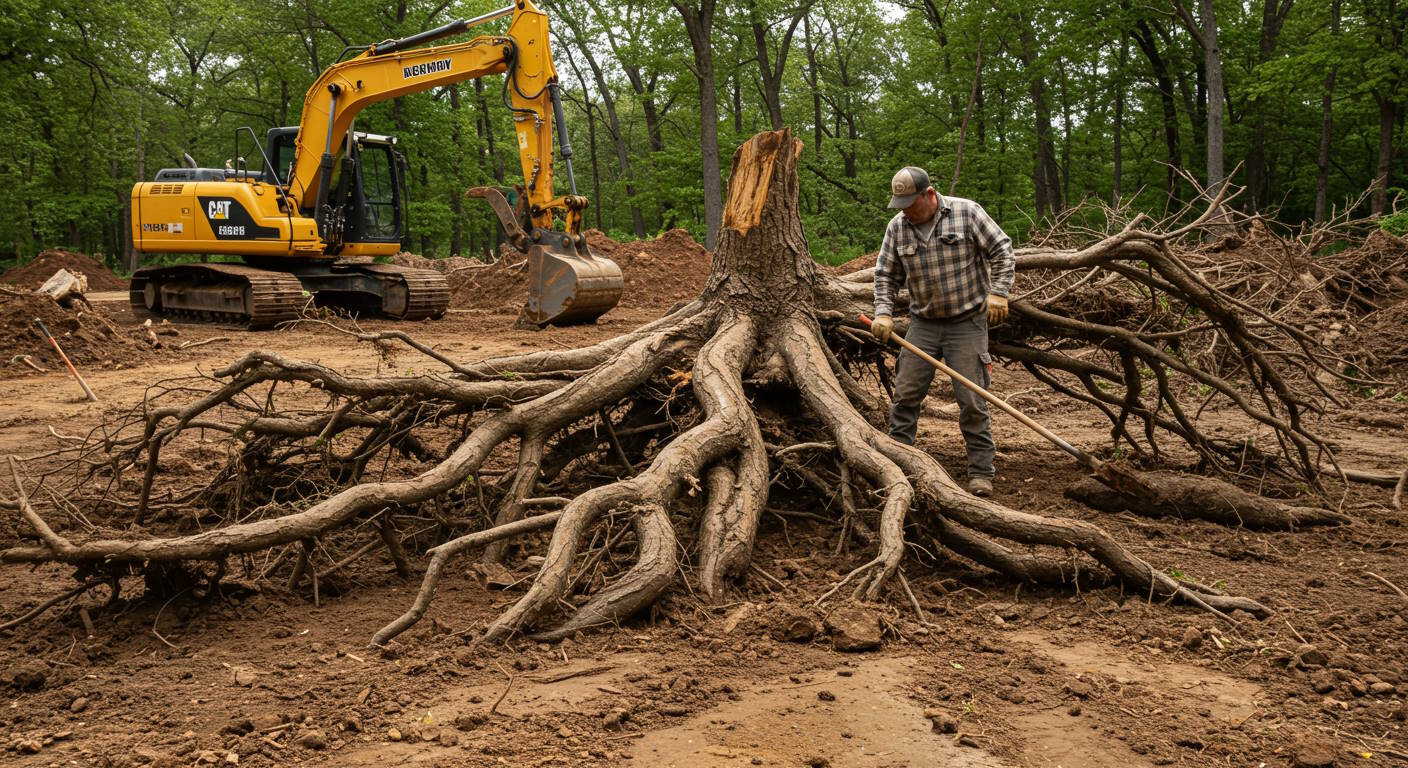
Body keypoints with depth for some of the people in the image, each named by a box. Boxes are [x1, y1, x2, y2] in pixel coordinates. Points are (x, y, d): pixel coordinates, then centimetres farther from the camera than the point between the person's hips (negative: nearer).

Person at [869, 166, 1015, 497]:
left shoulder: (967, 213, -8)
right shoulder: (897, 227, 2)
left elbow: (1002, 251, -4)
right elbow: (886, 275, 8)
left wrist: (998, 293, -13)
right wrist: (883, 313, -6)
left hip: (967, 323, -4)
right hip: (923, 324, 4)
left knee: (972, 401, -4)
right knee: (905, 395, 2)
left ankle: (981, 473, 5)